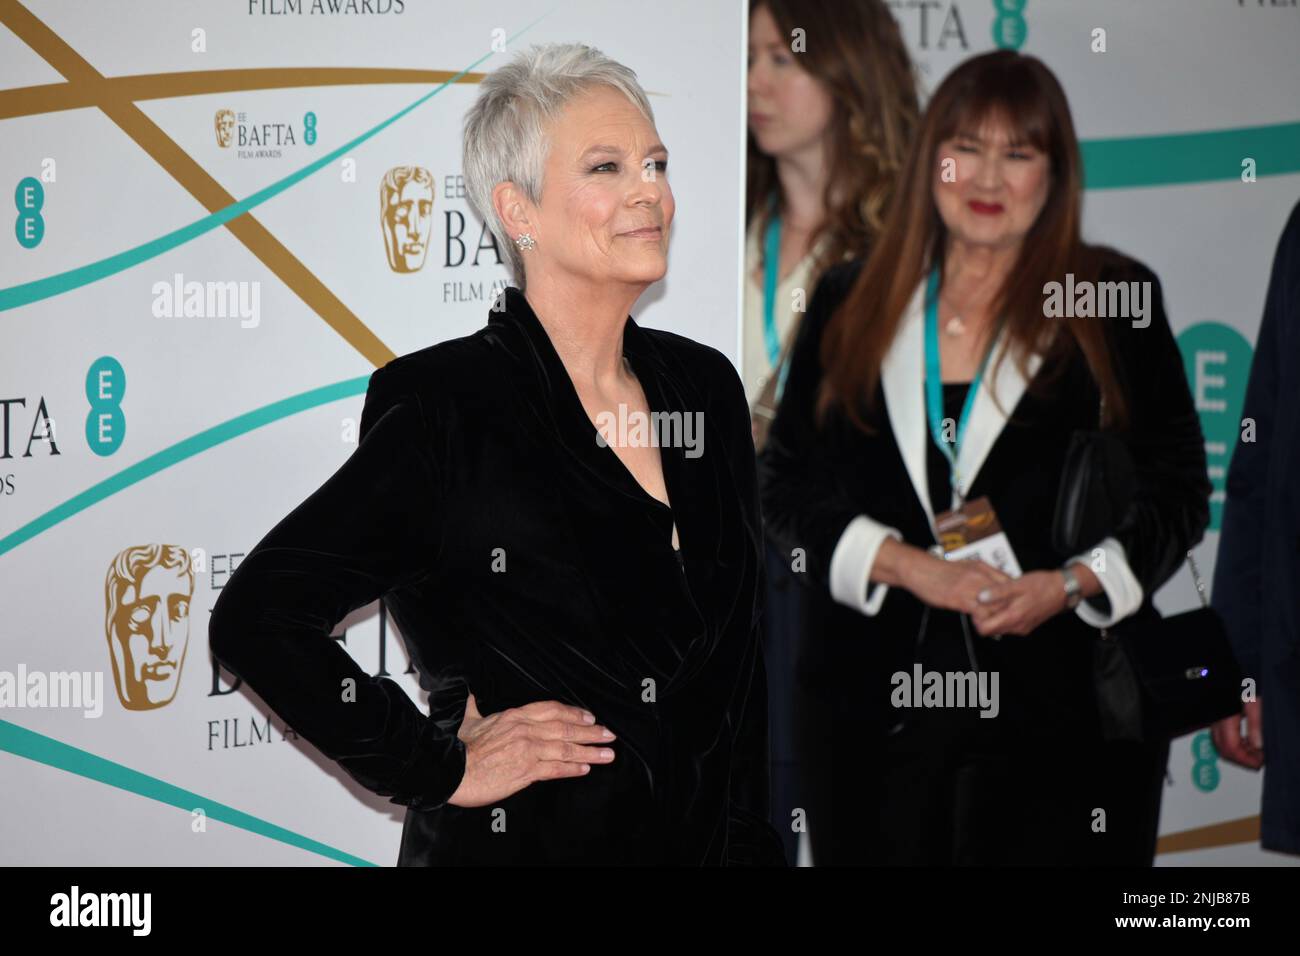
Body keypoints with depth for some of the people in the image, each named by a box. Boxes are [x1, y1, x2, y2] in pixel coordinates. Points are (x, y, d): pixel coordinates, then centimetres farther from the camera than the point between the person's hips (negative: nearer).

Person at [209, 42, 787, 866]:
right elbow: (256, 620, -16)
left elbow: (741, 665, 10)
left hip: (709, 839, 5)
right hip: (517, 842, -5)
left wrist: (755, 843, 7)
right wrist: (440, 768, -14)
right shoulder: (447, 412, -15)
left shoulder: (706, 387, 3)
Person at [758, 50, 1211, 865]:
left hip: (1063, 706, -2)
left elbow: (1178, 493, 5)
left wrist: (1068, 585, -11)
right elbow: (788, 484, 8)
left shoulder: (1116, 301, 5)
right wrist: (908, 566, -8)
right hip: (881, 701, 2)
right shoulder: (852, 304, 11)